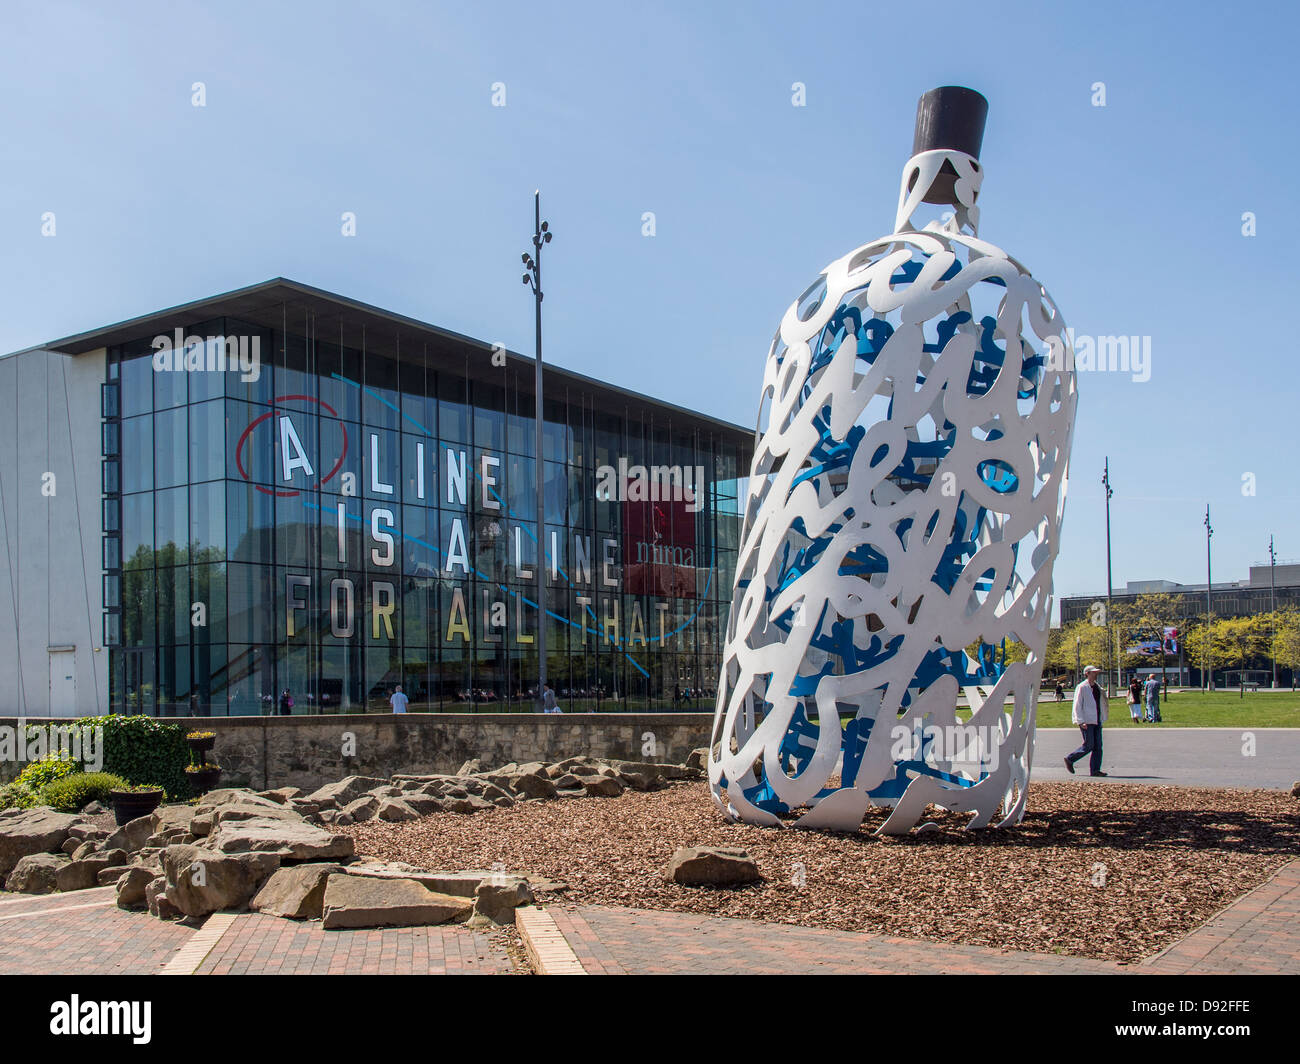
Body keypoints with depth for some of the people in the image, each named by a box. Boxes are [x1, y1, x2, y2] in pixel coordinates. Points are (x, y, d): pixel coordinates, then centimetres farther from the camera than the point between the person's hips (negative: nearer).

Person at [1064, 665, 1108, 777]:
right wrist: (1081, 721, -18)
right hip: (1086, 722, -7)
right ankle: (1069, 759, 10)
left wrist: (1102, 719, 17)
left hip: (1097, 721, 8)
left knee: (1098, 746, 2)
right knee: (1088, 746, -7)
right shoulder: (1081, 687, -8)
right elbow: (1077, 706, -11)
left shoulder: (1097, 687, 16)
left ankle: (1095, 770, 5)